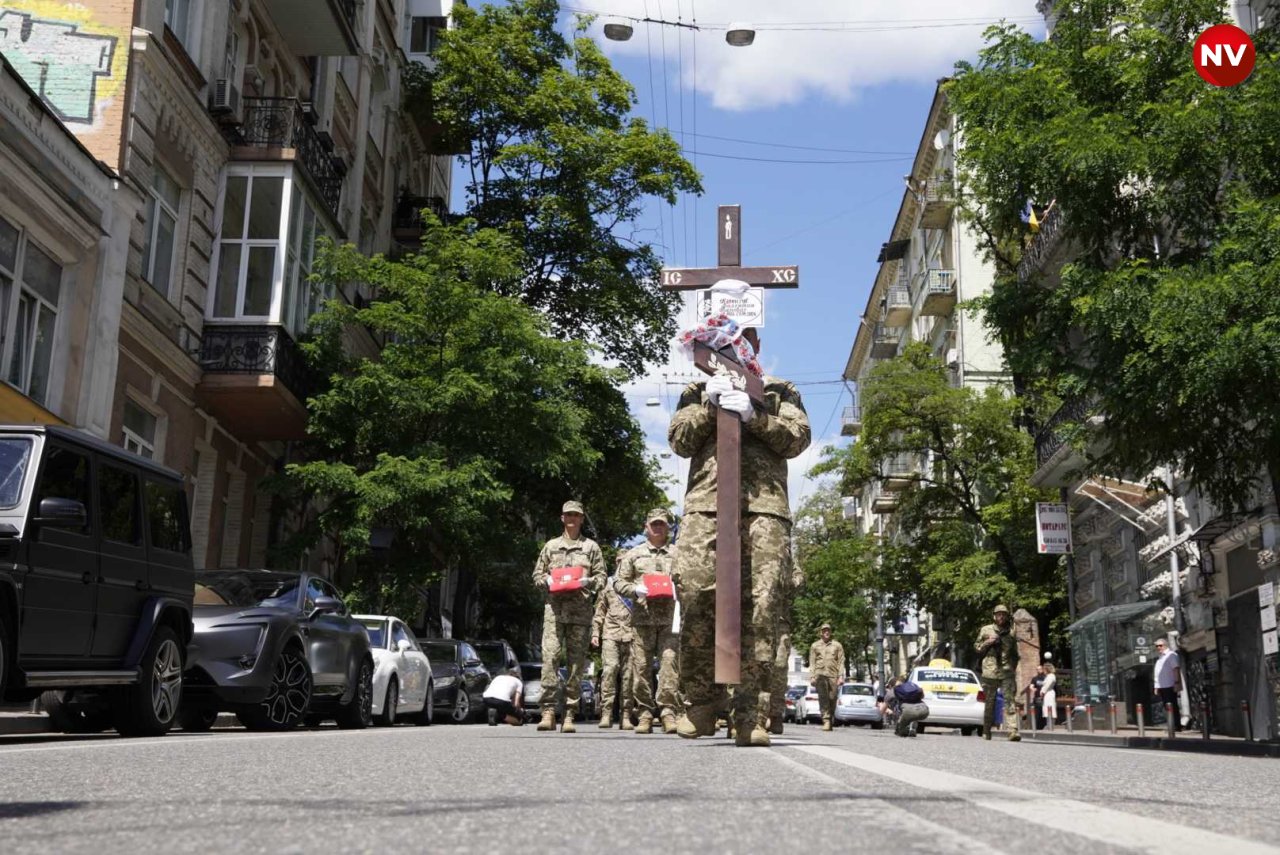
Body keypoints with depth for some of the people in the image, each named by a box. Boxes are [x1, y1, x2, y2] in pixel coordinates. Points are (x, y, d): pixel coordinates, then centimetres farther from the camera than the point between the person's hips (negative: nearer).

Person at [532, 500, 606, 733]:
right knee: (550, 657, -12)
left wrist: (588, 582, -9)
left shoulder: (591, 547, 14)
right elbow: (537, 575, 19)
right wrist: (548, 581, -2)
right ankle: (548, 711, -13)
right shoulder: (551, 546, 17)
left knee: (576, 662, -1)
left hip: (581, 610, 0)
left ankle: (570, 715, 2)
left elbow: (601, 577, 11)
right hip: (554, 608, 0)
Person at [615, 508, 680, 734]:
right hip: (642, 616, 1)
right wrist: (636, 590, -7)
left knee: (669, 663, -11)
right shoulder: (634, 554, 16)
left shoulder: (678, 554, 16)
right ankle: (645, 713, 4)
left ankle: (668, 711, -11)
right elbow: (619, 582, 12)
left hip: (670, 616, -1)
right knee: (642, 666, -1)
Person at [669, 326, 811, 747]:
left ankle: (752, 715, -12)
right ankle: (700, 704, -6)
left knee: (761, 606, -12)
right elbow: (680, 440, 13)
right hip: (706, 503, 1)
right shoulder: (698, 391, 28)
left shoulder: (780, 391, 25)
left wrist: (753, 415, -6)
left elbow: (797, 437, 8)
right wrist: (709, 406, -2)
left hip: (765, 506, 0)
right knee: (696, 595, -16)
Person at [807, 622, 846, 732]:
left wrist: (841, 676, -2)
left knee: (832, 699, -1)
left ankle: (830, 721, 14)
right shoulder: (815, 646, 13)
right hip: (820, 674, -1)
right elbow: (812, 662, 10)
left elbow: (841, 662, 8)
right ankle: (826, 721, -17)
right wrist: (812, 677, 1)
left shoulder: (837, 645, 12)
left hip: (833, 675, 1)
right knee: (823, 698, -13)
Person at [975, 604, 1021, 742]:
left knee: (1010, 700, -12)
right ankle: (986, 731, 16)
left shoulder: (1011, 632, 13)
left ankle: (1013, 730, -19)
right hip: (990, 671, -1)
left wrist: (1014, 667, 14)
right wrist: (988, 642, -7)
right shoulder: (986, 630, 7)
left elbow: (1015, 653, 24)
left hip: (1007, 672, 1)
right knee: (989, 702, 6)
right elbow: (977, 648, 10)